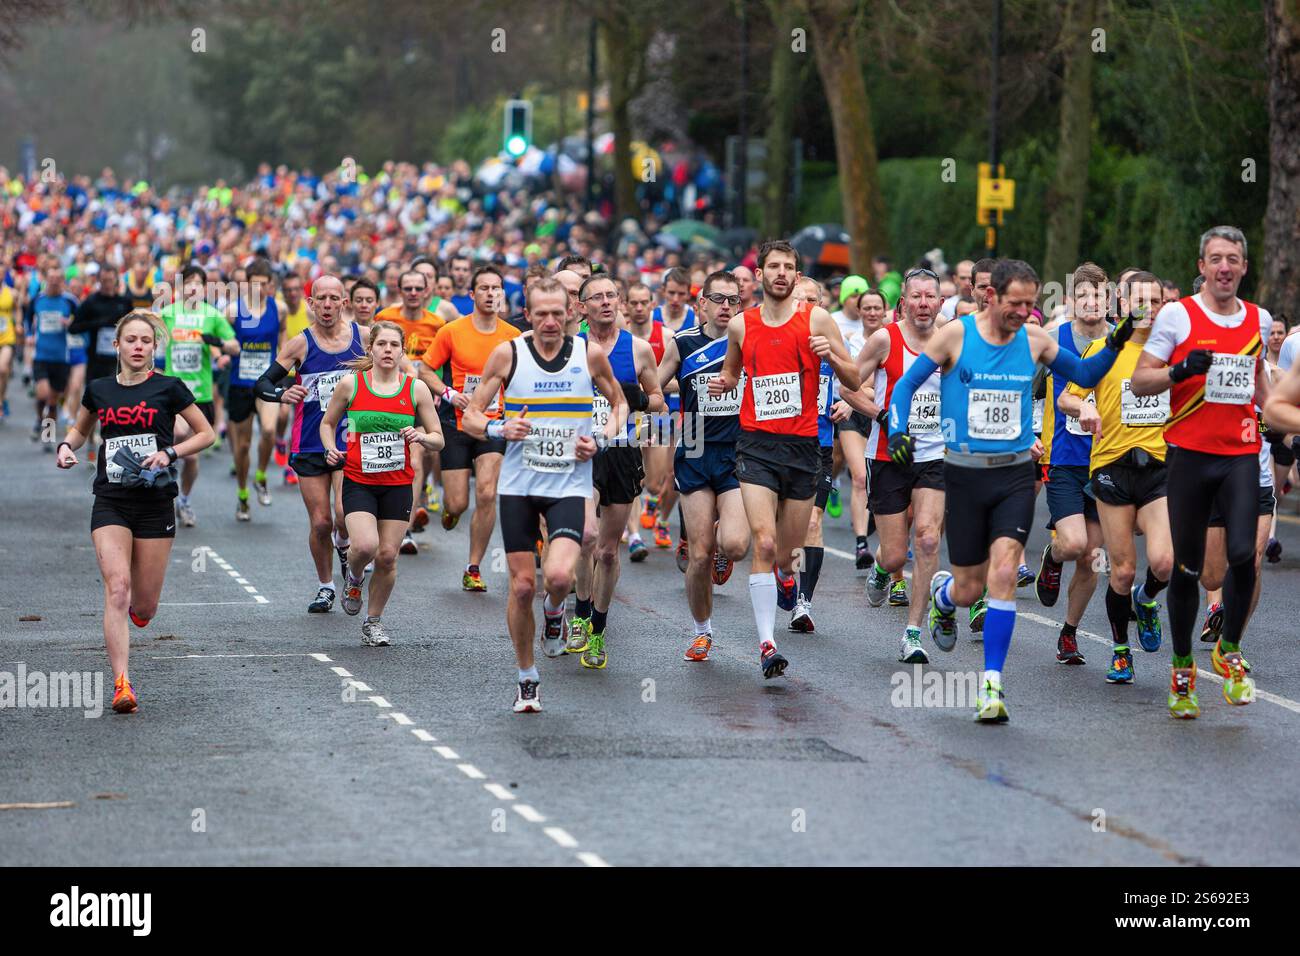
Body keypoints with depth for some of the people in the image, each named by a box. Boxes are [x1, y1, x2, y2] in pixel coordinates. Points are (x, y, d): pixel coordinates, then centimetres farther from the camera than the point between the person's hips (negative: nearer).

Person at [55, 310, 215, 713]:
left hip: (155, 503, -1)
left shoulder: (168, 388, -1)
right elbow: (80, 429, 26)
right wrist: (67, 446, 4)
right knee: (117, 587, -17)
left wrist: (169, 453, -10)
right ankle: (122, 685, -20)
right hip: (110, 502, 1)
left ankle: (137, 606, 42)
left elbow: (206, 433, 4)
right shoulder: (99, 390, 7)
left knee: (144, 607, 2)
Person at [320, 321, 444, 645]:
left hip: (398, 485, 2)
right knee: (365, 546, -22)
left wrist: (421, 436, -16)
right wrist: (331, 449, -5)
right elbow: (328, 423, 14)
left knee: (387, 556, -1)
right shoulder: (350, 384, -2)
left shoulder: (416, 388, 0)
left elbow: (438, 439, 5)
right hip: (358, 482, -1)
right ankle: (353, 576, 15)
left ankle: (374, 621, 20)